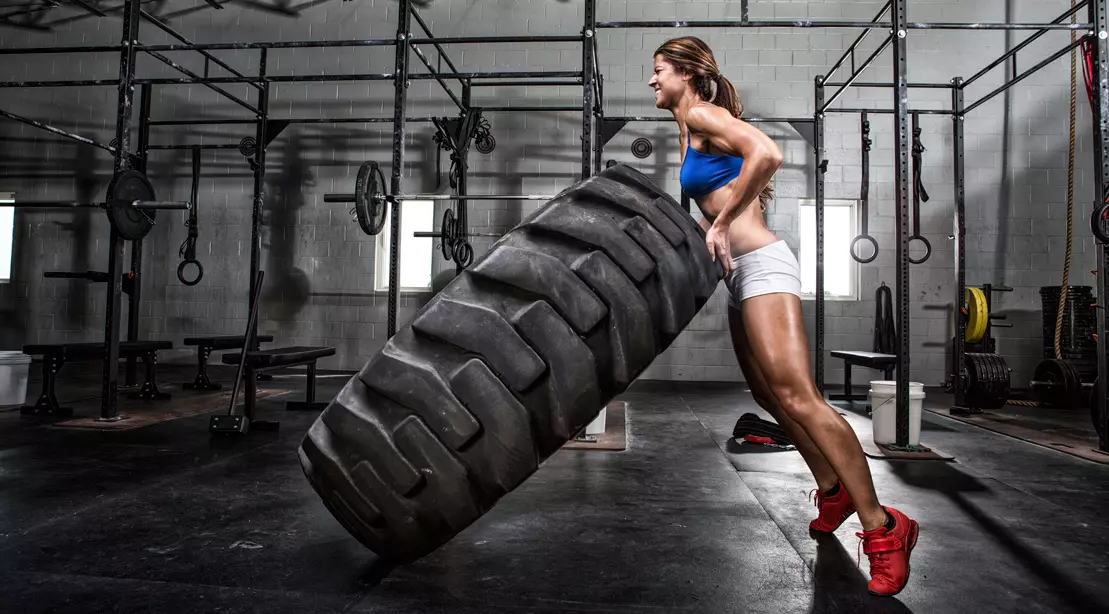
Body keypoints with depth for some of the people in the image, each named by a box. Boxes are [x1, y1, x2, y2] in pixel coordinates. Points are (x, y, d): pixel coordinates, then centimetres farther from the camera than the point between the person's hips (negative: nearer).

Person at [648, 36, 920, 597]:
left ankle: (882, 528, -13)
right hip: (740, 274, 10)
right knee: (770, 396, 15)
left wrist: (720, 222, -21)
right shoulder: (689, 132, 22)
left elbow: (767, 154, -25)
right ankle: (834, 492, 31)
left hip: (761, 265, -10)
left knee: (796, 395, -19)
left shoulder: (703, 115, -6)